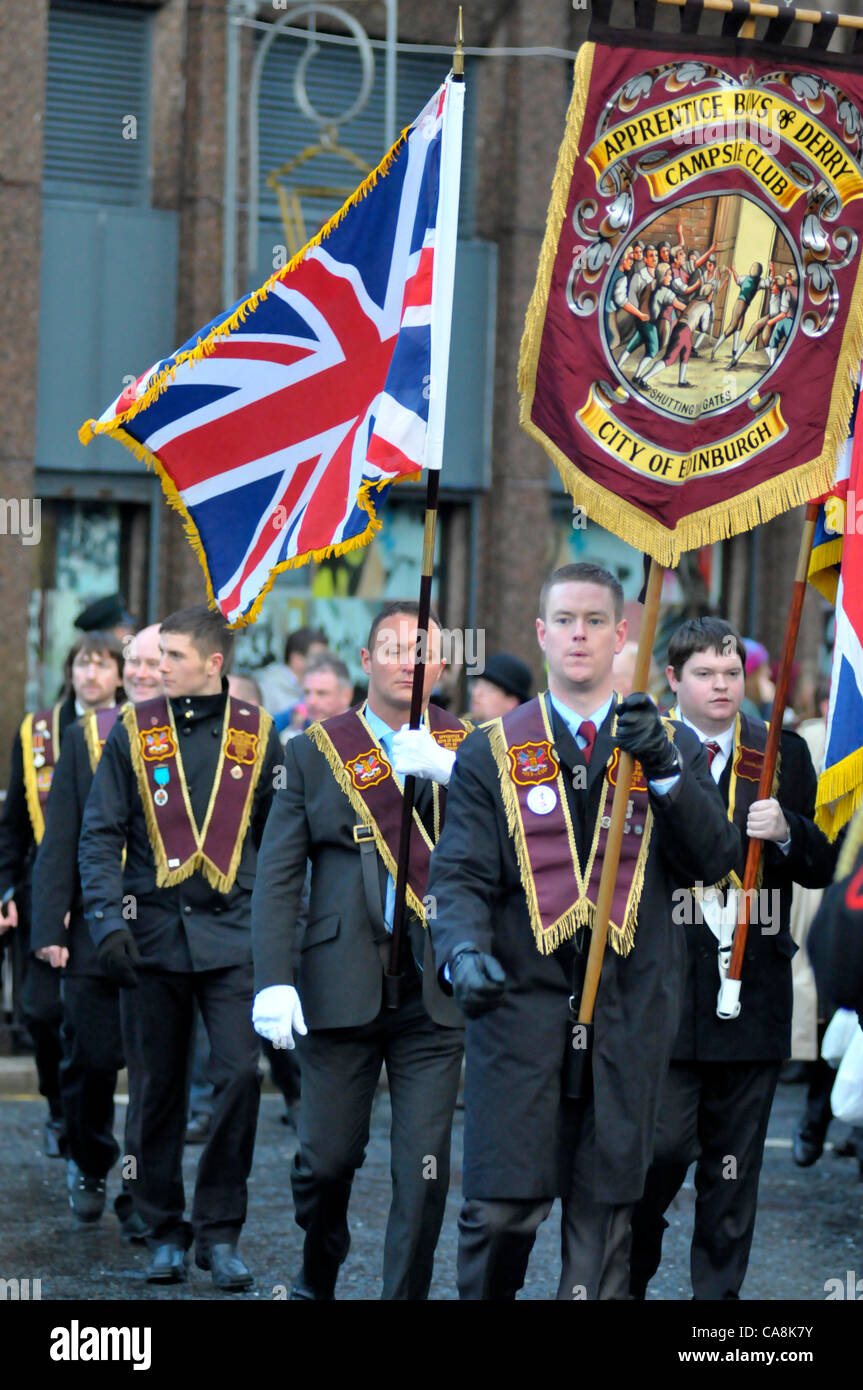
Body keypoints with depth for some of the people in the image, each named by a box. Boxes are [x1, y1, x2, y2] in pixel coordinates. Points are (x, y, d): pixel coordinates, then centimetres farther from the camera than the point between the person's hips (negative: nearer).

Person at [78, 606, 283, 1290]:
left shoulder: (257, 734, 4)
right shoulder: (133, 731, 3)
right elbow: (100, 834, 3)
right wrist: (109, 920, -9)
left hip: (232, 933, -1)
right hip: (153, 931, 1)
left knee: (241, 1074, -11)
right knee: (158, 1090, 6)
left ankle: (220, 1231, 2)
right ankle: (166, 1233, 19)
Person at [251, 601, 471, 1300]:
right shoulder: (314, 752, 7)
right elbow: (277, 876, 3)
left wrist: (448, 770, -19)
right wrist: (273, 980, -8)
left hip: (435, 987, 0)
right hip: (343, 982, 0)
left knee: (425, 1169, -3)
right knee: (327, 1156, 6)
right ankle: (317, 1277, 32)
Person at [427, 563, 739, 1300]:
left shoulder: (674, 746, 12)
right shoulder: (491, 751, 9)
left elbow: (715, 859, 0)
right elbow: (460, 875, 2)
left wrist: (665, 769, -13)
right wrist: (464, 952, -18)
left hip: (630, 1011, 1)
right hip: (523, 998, -1)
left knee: (608, 1204, 4)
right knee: (504, 1203, -8)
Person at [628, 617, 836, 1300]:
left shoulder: (784, 755, 10)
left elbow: (821, 865, 6)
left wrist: (786, 832, -10)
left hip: (753, 986, 2)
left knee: (734, 1166, 7)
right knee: (663, 1147, -5)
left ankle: (719, 1291, 17)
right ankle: (630, 1274, 18)